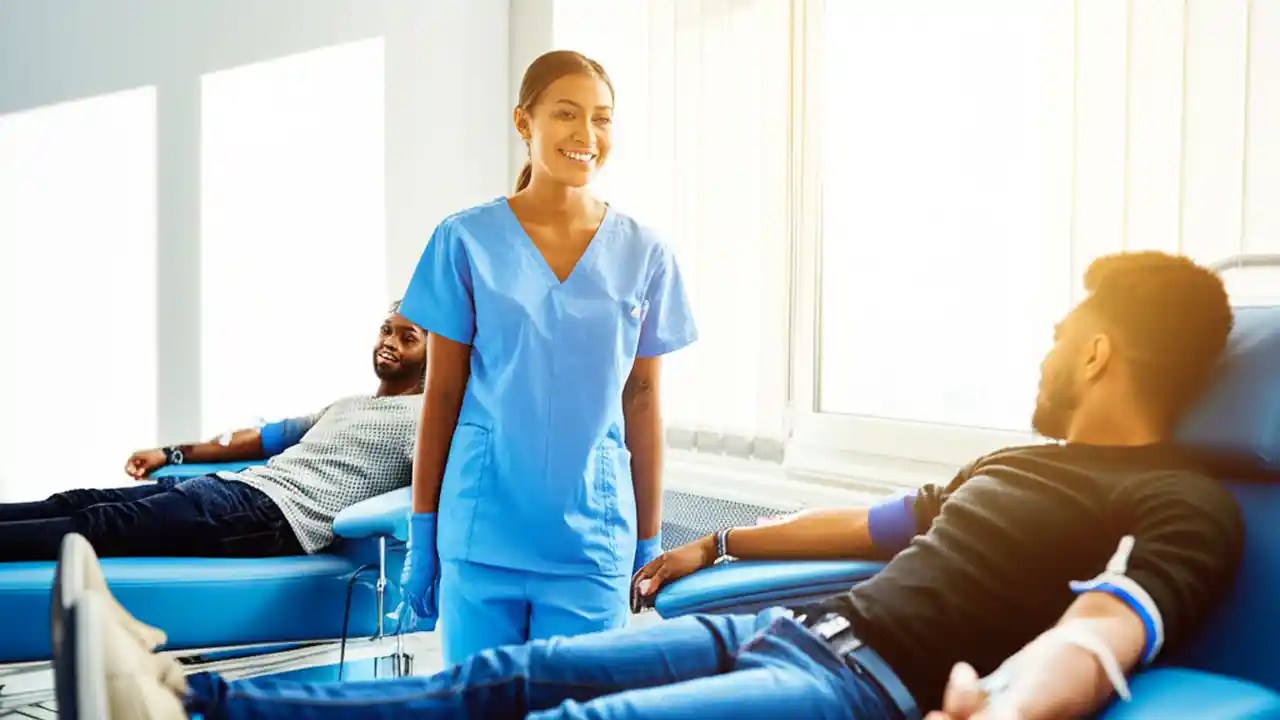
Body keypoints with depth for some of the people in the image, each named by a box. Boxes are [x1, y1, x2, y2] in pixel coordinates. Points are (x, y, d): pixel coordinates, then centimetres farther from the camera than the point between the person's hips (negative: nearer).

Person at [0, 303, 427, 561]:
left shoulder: (421, 418, 2)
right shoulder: (346, 405, 29)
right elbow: (269, 437, 31)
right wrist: (174, 454, 27)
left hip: (276, 513, -8)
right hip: (240, 484, 8)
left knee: (103, 524, -22)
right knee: (80, 502, -6)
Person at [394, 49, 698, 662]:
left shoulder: (644, 255, 3)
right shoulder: (467, 241, -1)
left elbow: (643, 403, 7)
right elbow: (441, 395, 2)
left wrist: (651, 542, 8)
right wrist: (421, 533, 2)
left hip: (594, 539, 1)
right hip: (482, 532, -1)